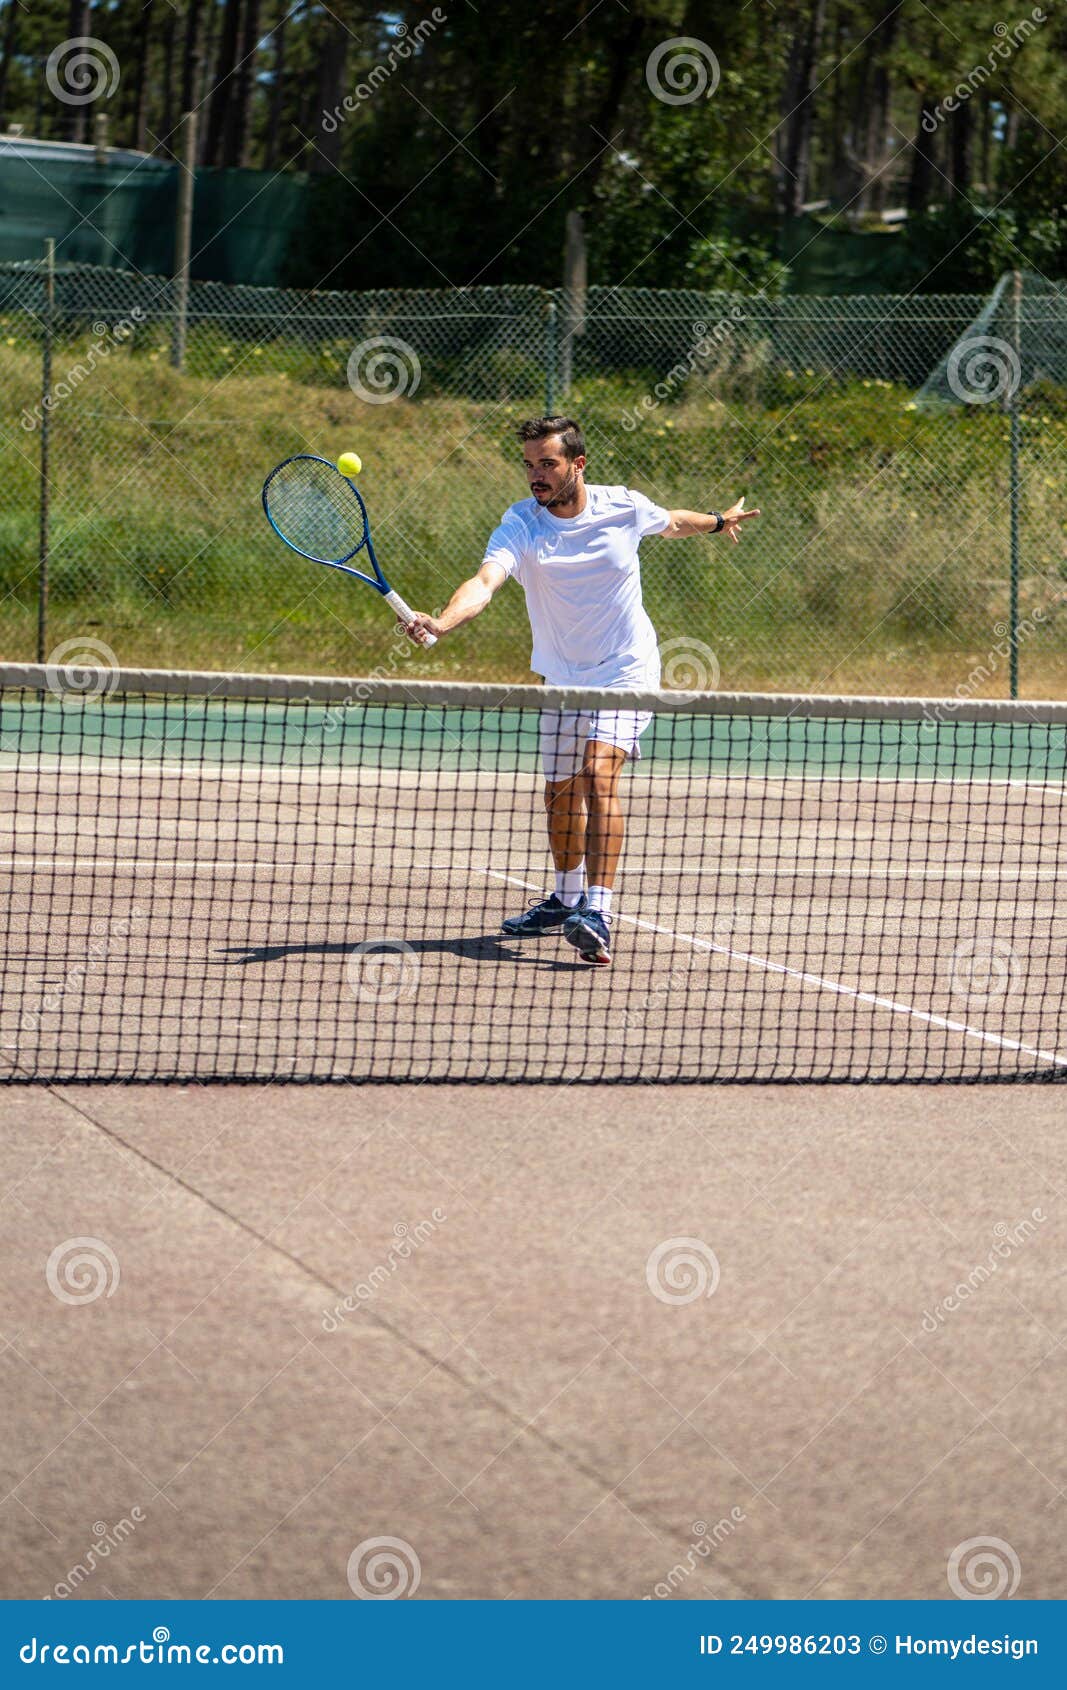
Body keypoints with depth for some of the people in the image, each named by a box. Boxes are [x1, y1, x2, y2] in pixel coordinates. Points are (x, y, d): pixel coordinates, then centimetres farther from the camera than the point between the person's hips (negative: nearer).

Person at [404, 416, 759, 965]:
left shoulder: (624, 507, -12)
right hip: (563, 678, 3)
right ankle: (569, 896, 41)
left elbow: (671, 522, 14)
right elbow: (485, 581, -34)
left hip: (625, 673, -3)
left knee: (598, 776, -24)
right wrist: (440, 622, -53)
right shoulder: (521, 523, -16)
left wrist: (717, 521, 31)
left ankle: (596, 913, -32)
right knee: (561, 795, 15)